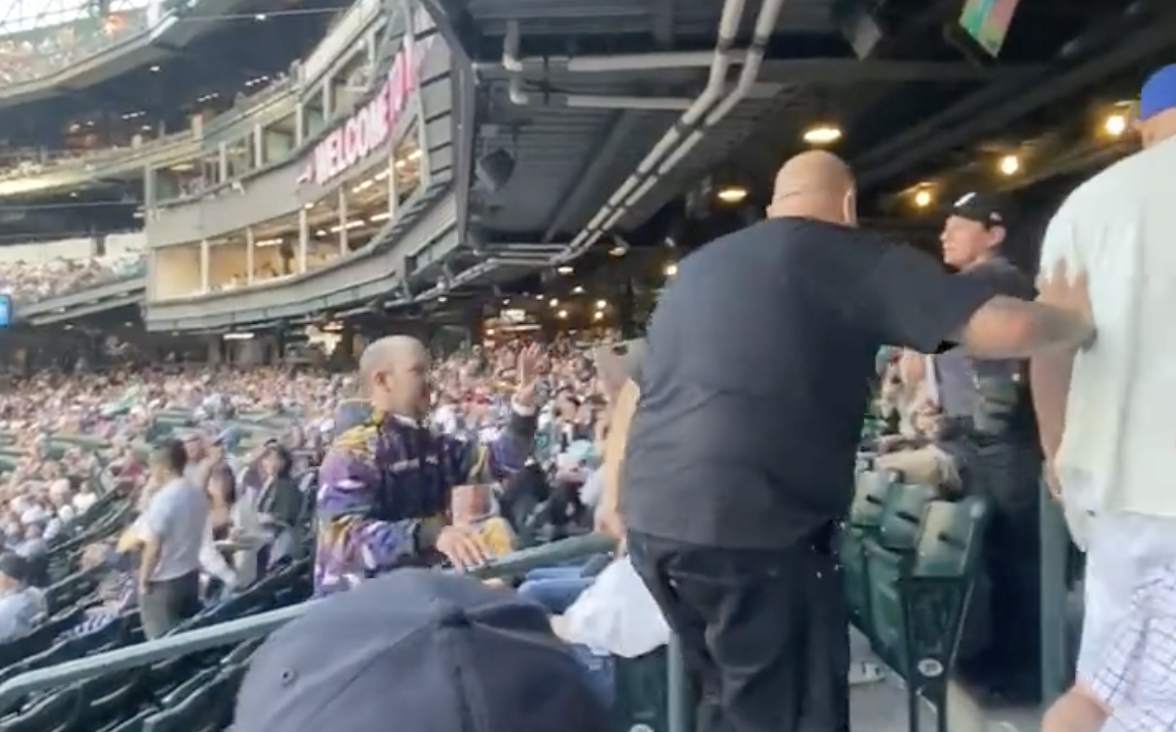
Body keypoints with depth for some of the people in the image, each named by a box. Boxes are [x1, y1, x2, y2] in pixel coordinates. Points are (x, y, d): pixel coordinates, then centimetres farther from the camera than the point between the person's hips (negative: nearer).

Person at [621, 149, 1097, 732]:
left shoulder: (695, 267, 21)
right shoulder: (857, 257, 2)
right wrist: (1075, 319, 14)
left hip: (652, 517, 7)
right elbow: (1006, 328, -6)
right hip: (754, 523, -7)